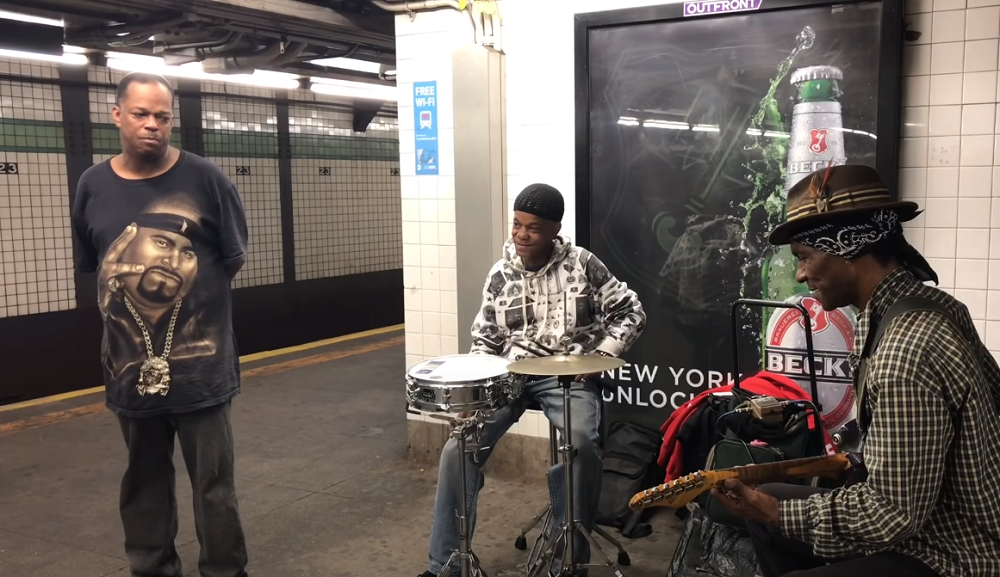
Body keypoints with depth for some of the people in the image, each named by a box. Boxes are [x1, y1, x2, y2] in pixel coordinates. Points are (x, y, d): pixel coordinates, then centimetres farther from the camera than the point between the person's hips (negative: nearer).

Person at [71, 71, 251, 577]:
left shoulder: (204, 179, -7)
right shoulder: (93, 185, 3)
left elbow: (233, 260, 0)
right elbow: (91, 270, 11)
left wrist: (188, 300, 5)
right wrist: (129, 311, 6)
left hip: (200, 362, -3)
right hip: (129, 363, 3)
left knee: (214, 484, 6)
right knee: (144, 481, 17)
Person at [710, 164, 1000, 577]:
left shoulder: (908, 356, -30)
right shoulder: (930, 302, -1)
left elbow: (894, 514, -26)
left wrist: (777, 513, -17)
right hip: (946, 527, 9)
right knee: (769, 499, 15)